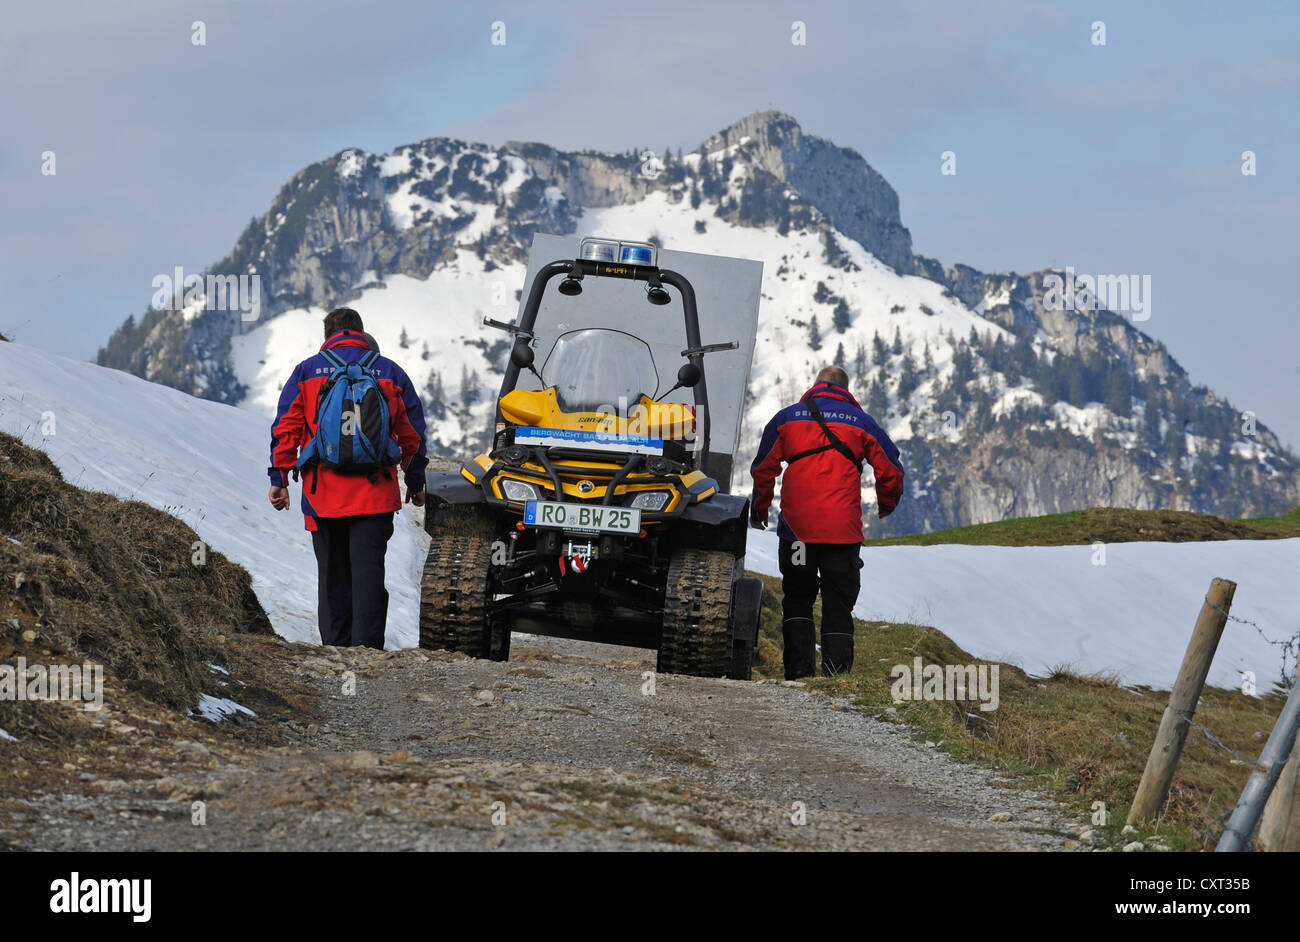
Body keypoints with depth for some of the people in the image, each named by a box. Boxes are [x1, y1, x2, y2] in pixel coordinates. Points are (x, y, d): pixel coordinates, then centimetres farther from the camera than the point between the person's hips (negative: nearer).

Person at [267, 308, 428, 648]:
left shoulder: (307, 371, 6)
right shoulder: (390, 372, 8)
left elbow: (286, 429, 2)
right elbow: (412, 434, 11)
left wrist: (279, 479, 6)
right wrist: (415, 483, 20)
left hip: (323, 496, 0)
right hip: (375, 495, 0)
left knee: (332, 576, 10)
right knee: (368, 573, -4)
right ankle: (367, 650, -13)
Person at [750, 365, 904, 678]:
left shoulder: (786, 418, 9)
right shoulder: (861, 422, 8)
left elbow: (763, 469, 10)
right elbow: (890, 470, 12)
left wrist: (759, 510, 25)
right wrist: (886, 504, 31)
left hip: (796, 524, 1)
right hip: (843, 530, 0)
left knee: (797, 600, 12)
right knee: (838, 605, 5)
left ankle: (799, 672, 1)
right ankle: (837, 675, -4)